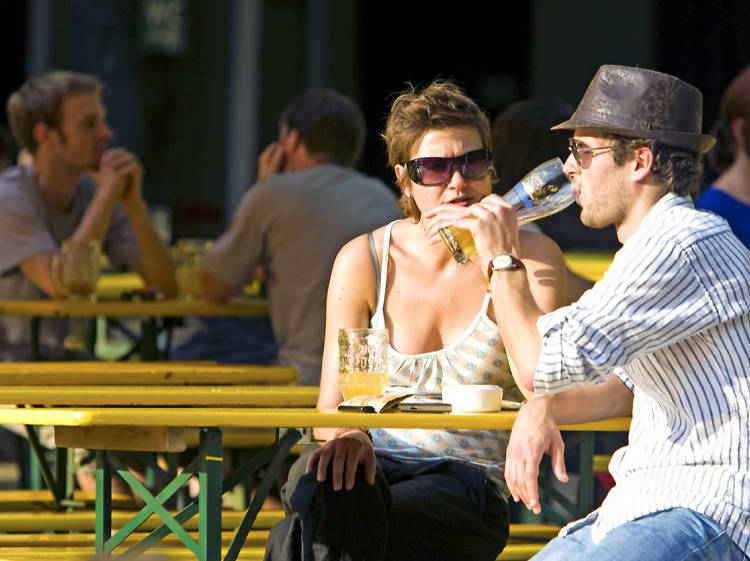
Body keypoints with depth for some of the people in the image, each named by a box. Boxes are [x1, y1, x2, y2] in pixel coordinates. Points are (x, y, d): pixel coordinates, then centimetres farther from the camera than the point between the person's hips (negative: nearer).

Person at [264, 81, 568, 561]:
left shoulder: (534, 256, 1)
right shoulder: (364, 261, 6)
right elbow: (332, 404, 6)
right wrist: (346, 435, -19)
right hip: (378, 463, 2)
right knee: (322, 480, -37)